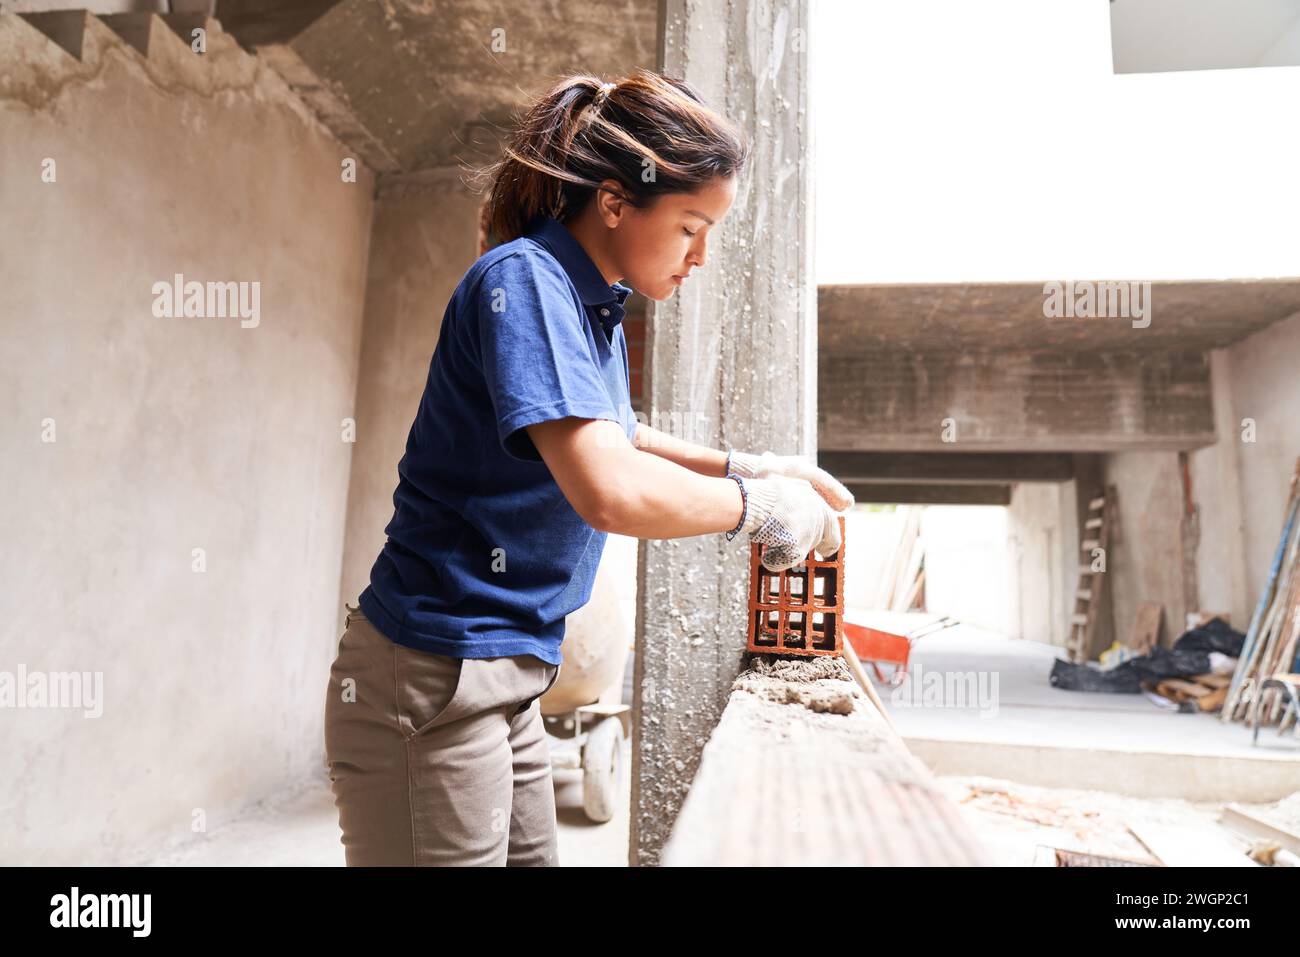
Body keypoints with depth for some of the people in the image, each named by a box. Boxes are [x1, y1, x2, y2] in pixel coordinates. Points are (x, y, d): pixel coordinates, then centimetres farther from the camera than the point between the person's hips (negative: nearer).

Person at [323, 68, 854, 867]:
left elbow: (616, 438, 24)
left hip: (510, 679, 8)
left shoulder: (598, 306, 7)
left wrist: (746, 465, 11)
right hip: (434, 684, -8)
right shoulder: (524, 278, -19)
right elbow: (609, 490, -33)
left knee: (533, 851, 18)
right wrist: (759, 504, -16)